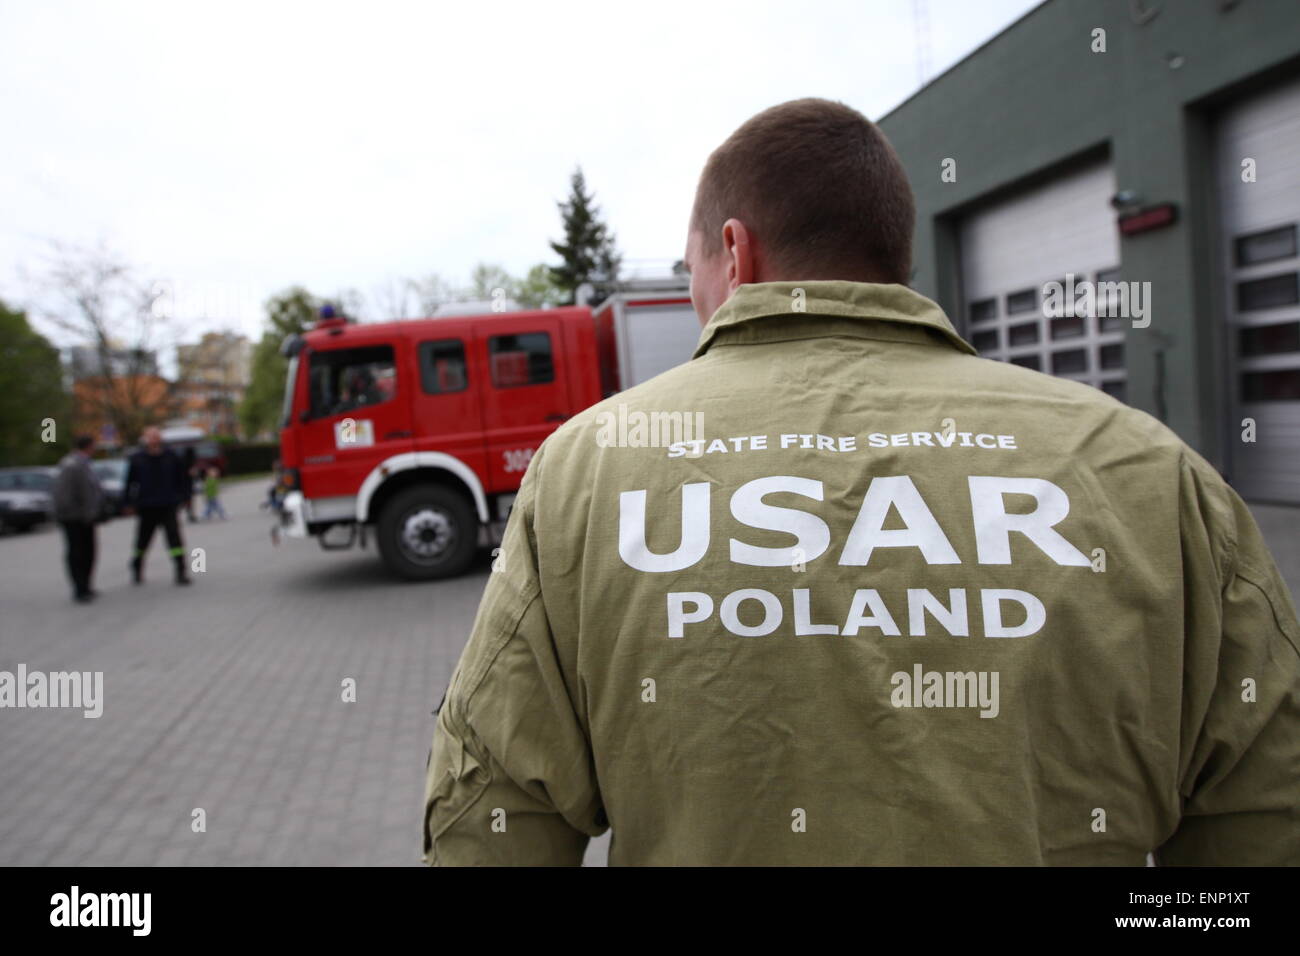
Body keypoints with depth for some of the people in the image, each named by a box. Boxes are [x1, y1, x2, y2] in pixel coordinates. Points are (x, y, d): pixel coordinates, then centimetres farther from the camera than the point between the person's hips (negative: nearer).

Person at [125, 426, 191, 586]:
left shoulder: (171, 457, -1)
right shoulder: (137, 459, -2)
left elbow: (180, 480, 10)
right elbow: (130, 482, 6)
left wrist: (178, 498, 8)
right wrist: (130, 503, 6)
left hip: (168, 506, 0)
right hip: (146, 508, 1)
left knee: (174, 536, -11)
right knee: (143, 540, 11)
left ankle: (181, 572, -10)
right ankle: (136, 568, 34)